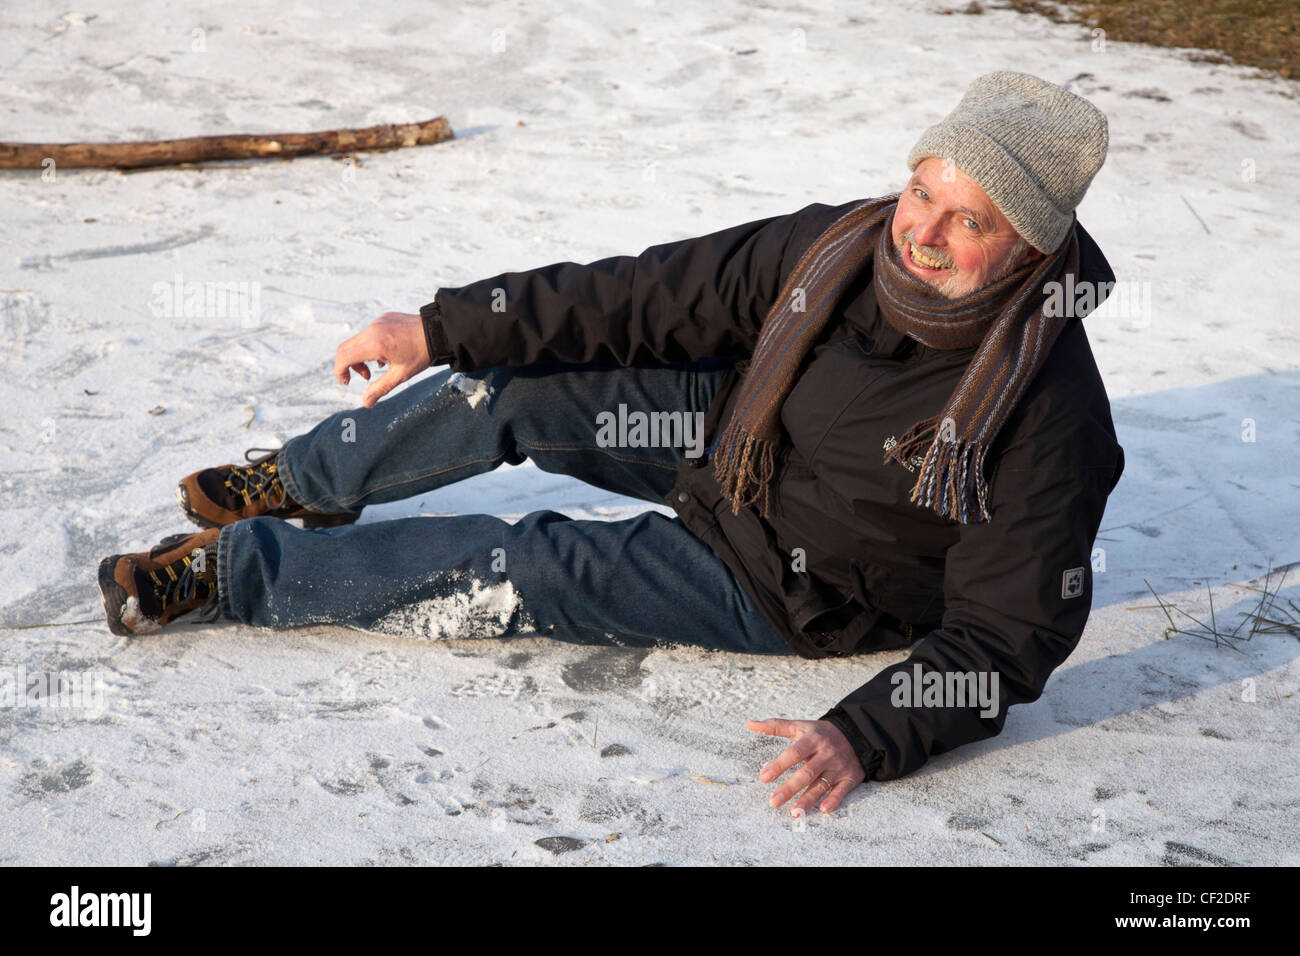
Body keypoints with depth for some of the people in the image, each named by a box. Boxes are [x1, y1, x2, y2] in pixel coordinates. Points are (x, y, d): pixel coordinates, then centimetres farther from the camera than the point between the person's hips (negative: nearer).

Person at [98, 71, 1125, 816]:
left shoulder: (1047, 418, -32)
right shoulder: (842, 246, -17)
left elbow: (1010, 636, -28)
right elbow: (651, 297, -11)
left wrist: (866, 738, -42)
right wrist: (439, 330, -10)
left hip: (785, 593, -5)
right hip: (735, 436, 5)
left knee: (525, 574, -14)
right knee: (505, 380, -8)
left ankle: (235, 570, 2)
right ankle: (302, 481, 19)